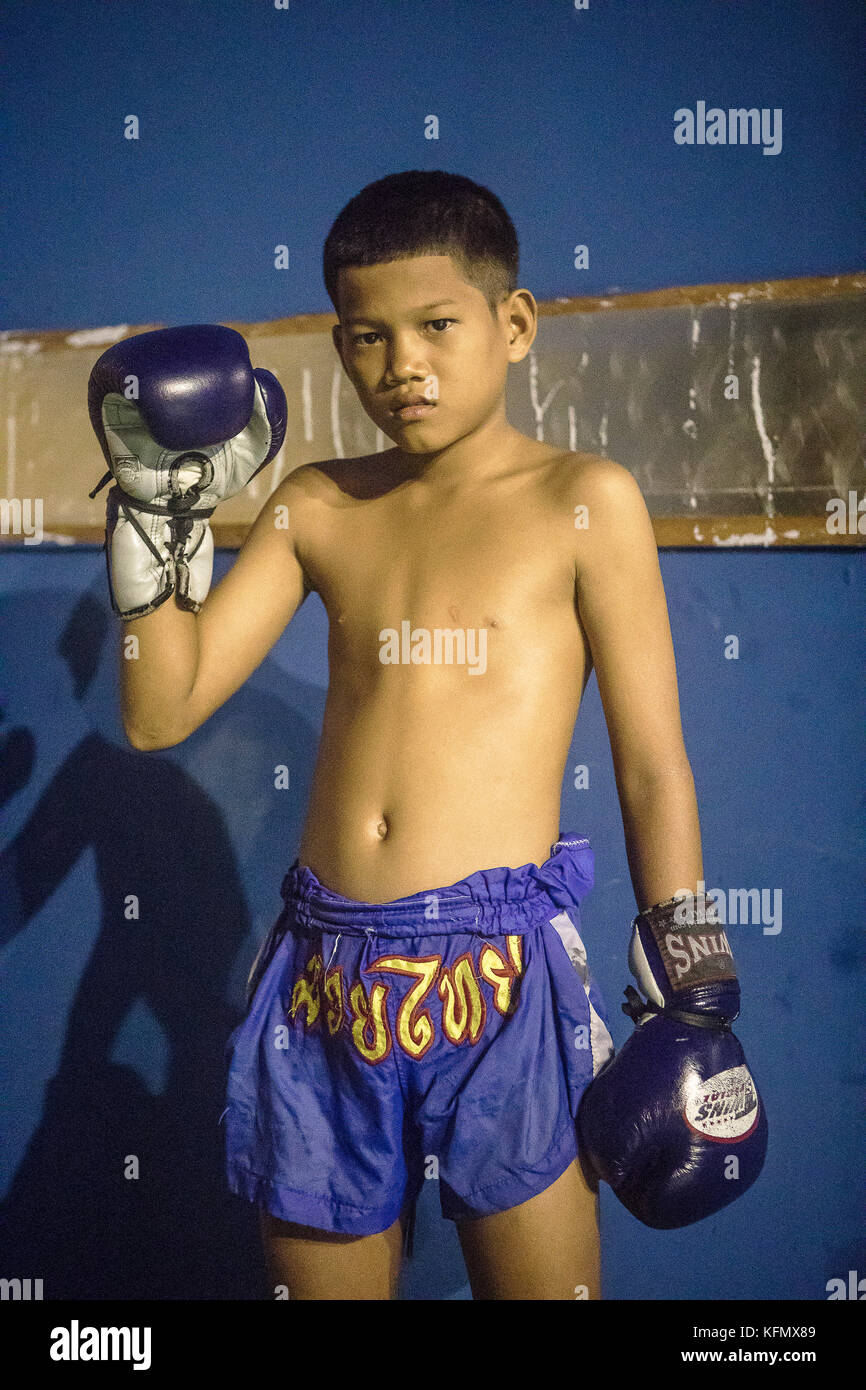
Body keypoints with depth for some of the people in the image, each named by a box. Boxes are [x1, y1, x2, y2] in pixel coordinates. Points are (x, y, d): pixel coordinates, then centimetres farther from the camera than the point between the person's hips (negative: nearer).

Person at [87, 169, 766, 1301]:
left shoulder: (584, 501, 0)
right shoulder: (317, 506, 10)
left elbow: (654, 770, 0)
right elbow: (160, 712, 7)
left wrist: (689, 1009, -2)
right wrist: (163, 498, 1)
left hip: (499, 973, -3)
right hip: (322, 980, 4)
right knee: (321, 1275, 16)